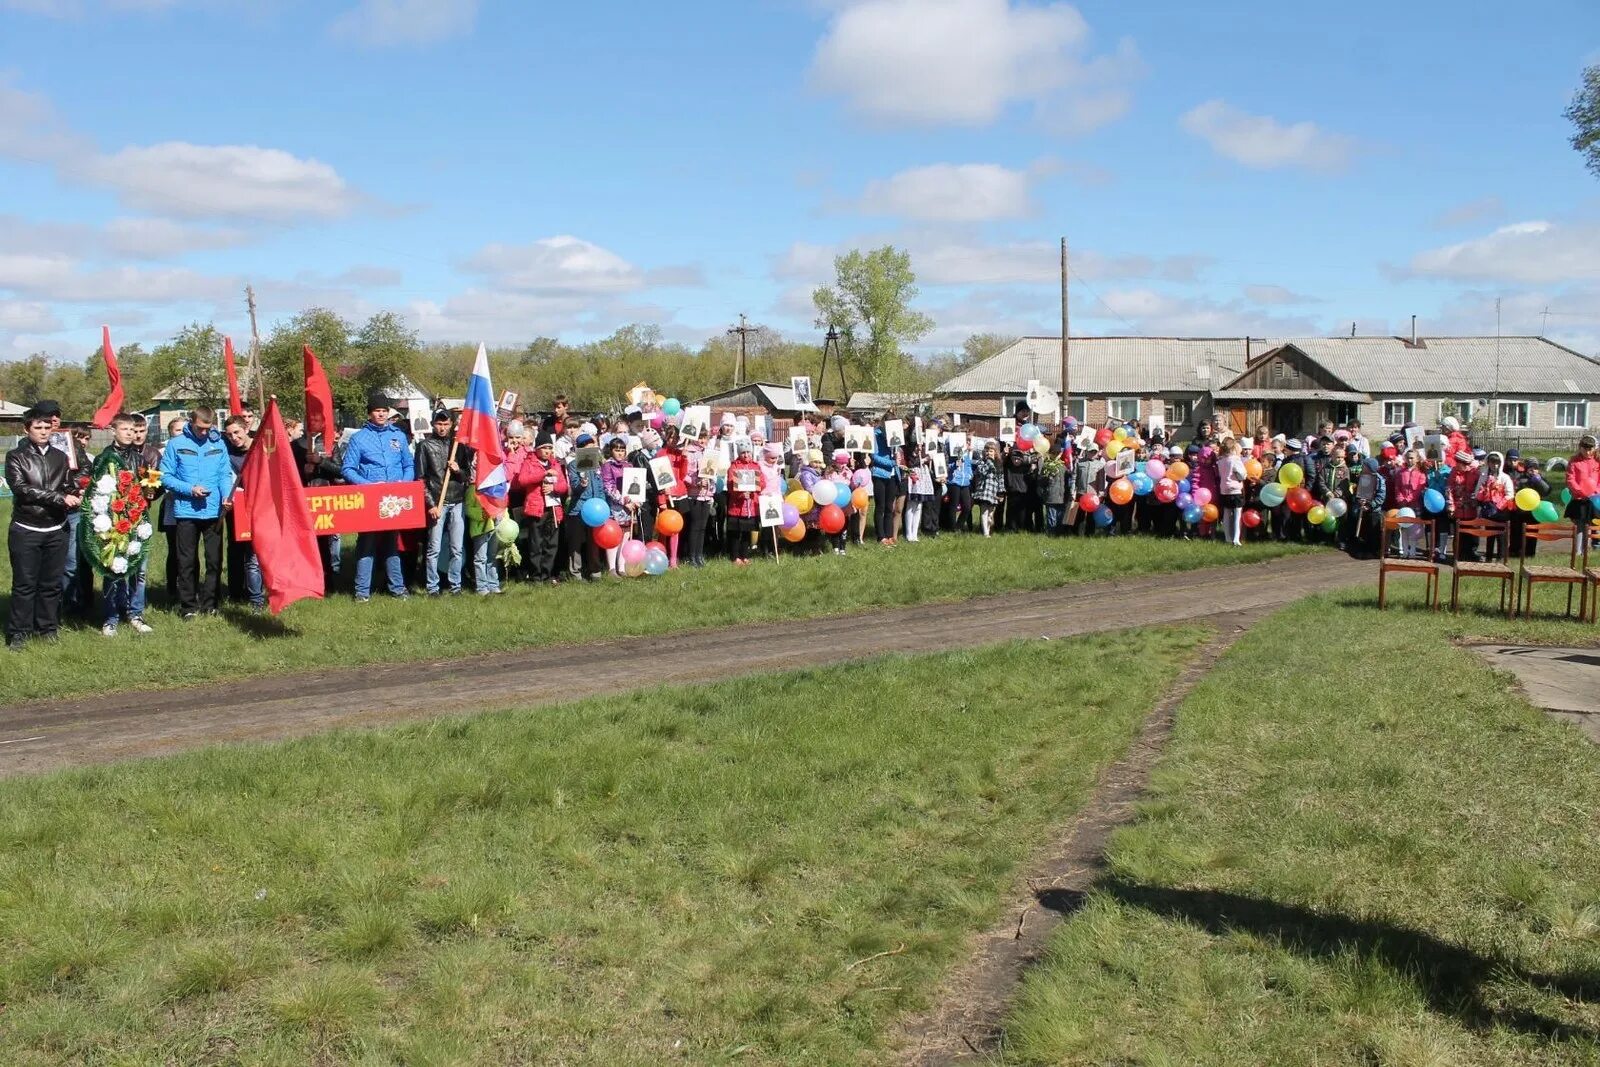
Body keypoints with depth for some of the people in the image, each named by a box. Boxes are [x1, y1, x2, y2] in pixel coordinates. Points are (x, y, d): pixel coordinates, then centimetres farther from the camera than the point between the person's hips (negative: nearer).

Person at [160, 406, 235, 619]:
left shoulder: (218, 444, 5)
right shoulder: (176, 444, 0)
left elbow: (226, 474, 5)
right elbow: (166, 477, -2)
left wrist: (227, 494, -13)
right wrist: (189, 489, -14)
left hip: (214, 511, 2)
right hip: (186, 512, -2)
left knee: (215, 560, 5)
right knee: (187, 562, 5)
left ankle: (210, 604, 15)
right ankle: (188, 606, 12)